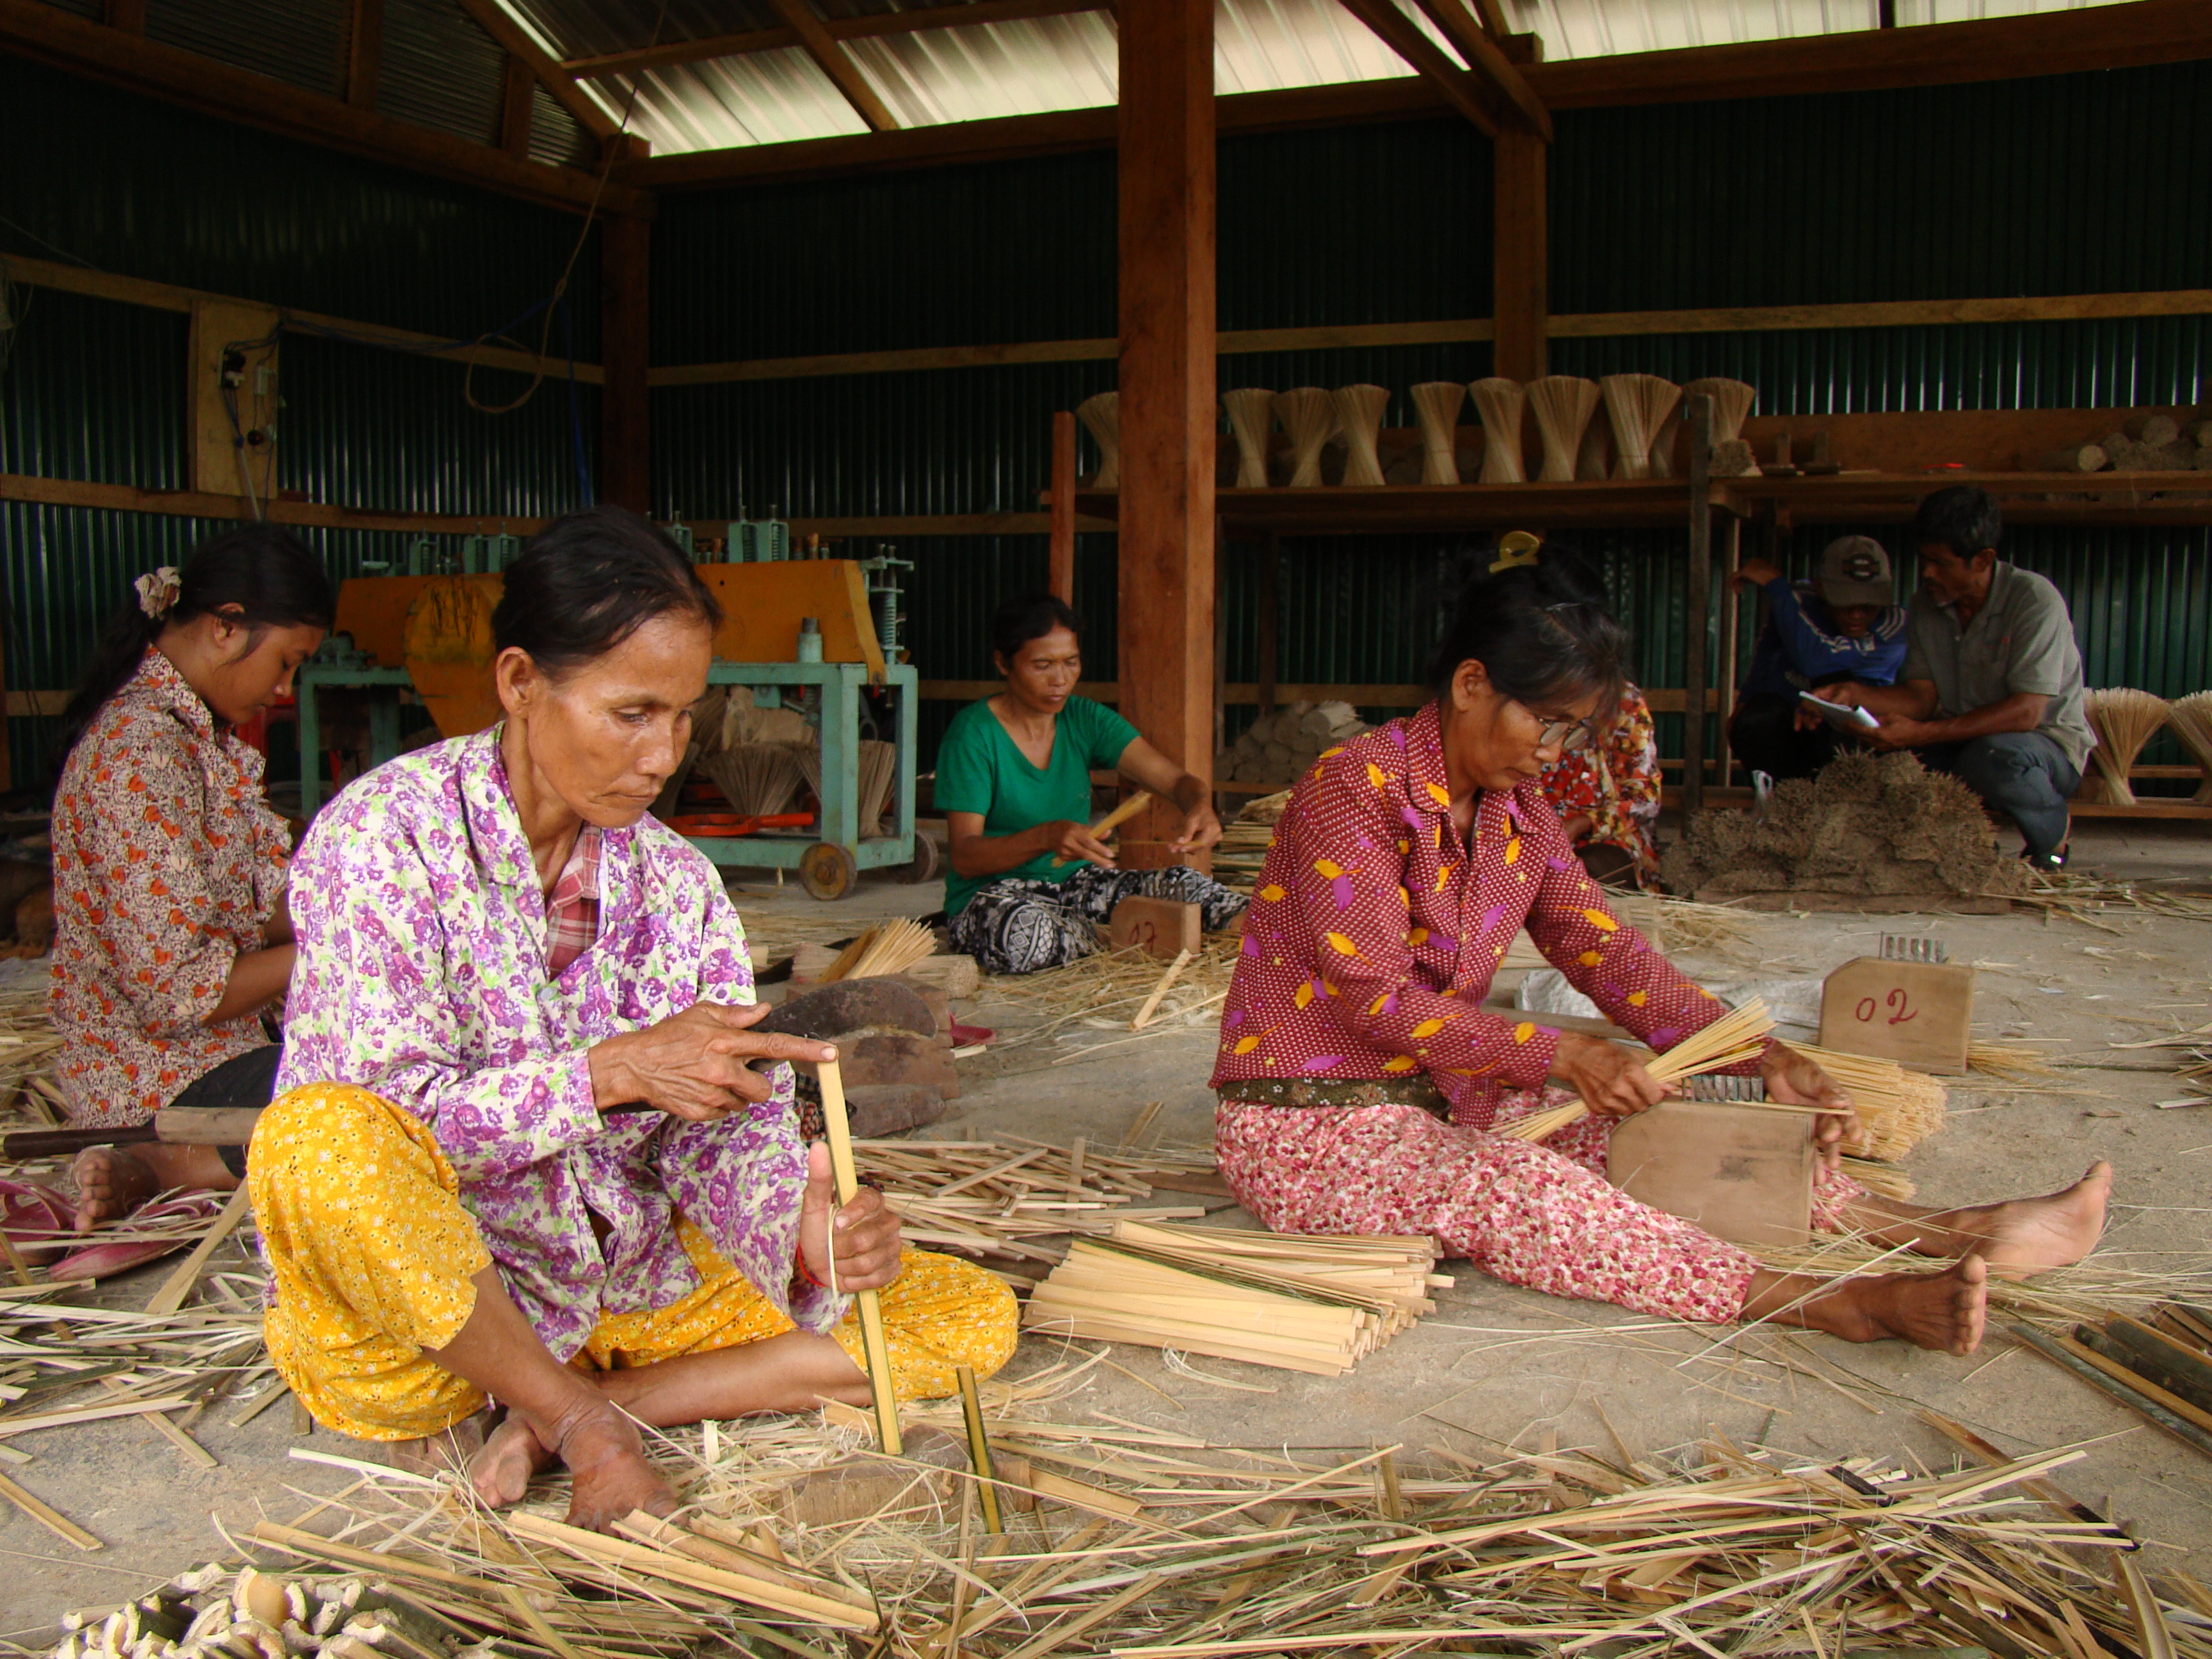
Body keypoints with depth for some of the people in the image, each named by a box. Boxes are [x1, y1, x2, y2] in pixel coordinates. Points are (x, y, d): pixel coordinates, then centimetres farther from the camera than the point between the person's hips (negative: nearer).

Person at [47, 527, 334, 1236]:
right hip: (160, 1082, -10)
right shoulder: (143, 750, -21)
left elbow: (258, 904, 12)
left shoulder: (203, 732, 11)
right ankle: (161, 1168, -13)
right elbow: (175, 989, -25)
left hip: (212, 1050, 10)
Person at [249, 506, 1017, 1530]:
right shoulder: (382, 836, -13)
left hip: (630, 1273, 5)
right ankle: (584, 1419, -15)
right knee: (318, 1140, -38)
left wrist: (806, 1227, -26)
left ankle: (573, 1408, -13)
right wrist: (613, 1070, -30)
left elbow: (731, 1122, -4)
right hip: (428, 1301, -4)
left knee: (974, 1320, -6)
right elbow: (386, 1119, -19)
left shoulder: (674, 881, 2)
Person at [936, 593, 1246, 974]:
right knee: (1025, 933, -38)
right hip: (992, 895, -4)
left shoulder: (1086, 720, 3)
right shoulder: (974, 732, -12)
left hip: (1076, 882, 5)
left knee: (1181, 883, -22)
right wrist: (1045, 837, -36)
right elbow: (964, 857, -18)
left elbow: (1175, 780, -9)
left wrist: (1199, 806, -34)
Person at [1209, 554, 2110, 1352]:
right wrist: (1557, 1054, -26)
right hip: (1309, 1125, -7)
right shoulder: (1352, 790, -19)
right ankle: (1837, 1303, -39)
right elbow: (1378, 999, -22)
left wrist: (1761, 1055, -8)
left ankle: (1941, 1232, -8)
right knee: (1517, 1188, -30)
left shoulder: (1519, 815, 6)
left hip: (1436, 1098, 8)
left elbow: (1607, 954, 3)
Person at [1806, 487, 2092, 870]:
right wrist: (1853, 694, -22)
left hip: (2048, 742, -5)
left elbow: (2025, 712, -27)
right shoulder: (1927, 604, 0)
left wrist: (1921, 734, -35)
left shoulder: (2034, 598, -19)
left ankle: (2054, 830, -7)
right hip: (1963, 741, 5)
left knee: (1995, 756, -39)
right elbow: (1922, 696, -2)